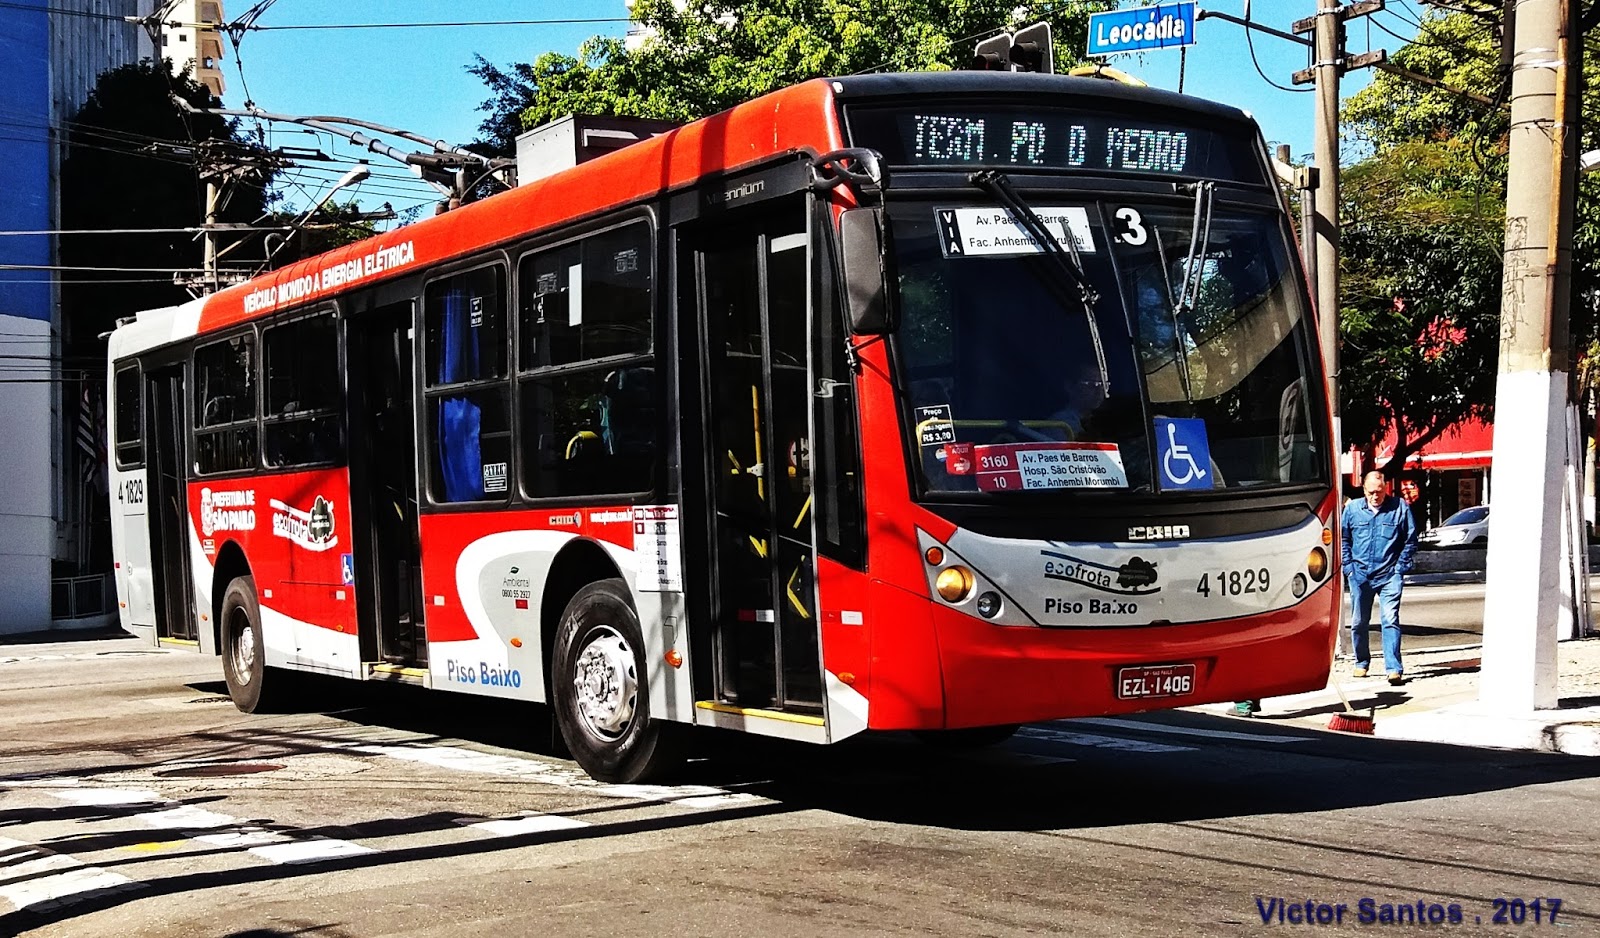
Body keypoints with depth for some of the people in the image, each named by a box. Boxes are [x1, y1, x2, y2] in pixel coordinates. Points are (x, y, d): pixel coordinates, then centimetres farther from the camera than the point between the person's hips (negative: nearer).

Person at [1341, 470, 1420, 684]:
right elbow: (1342, 538, 13)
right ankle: (1362, 663, 29)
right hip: (1359, 575, 3)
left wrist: (1401, 567, -2)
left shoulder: (1399, 508, -1)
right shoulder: (1352, 508, 4)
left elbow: (1411, 540, 4)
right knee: (1358, 622, 11)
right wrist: (1348, 566, 5)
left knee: (1390, 620, -12)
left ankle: (1394, 668, -14)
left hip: (1389, 576, -3)